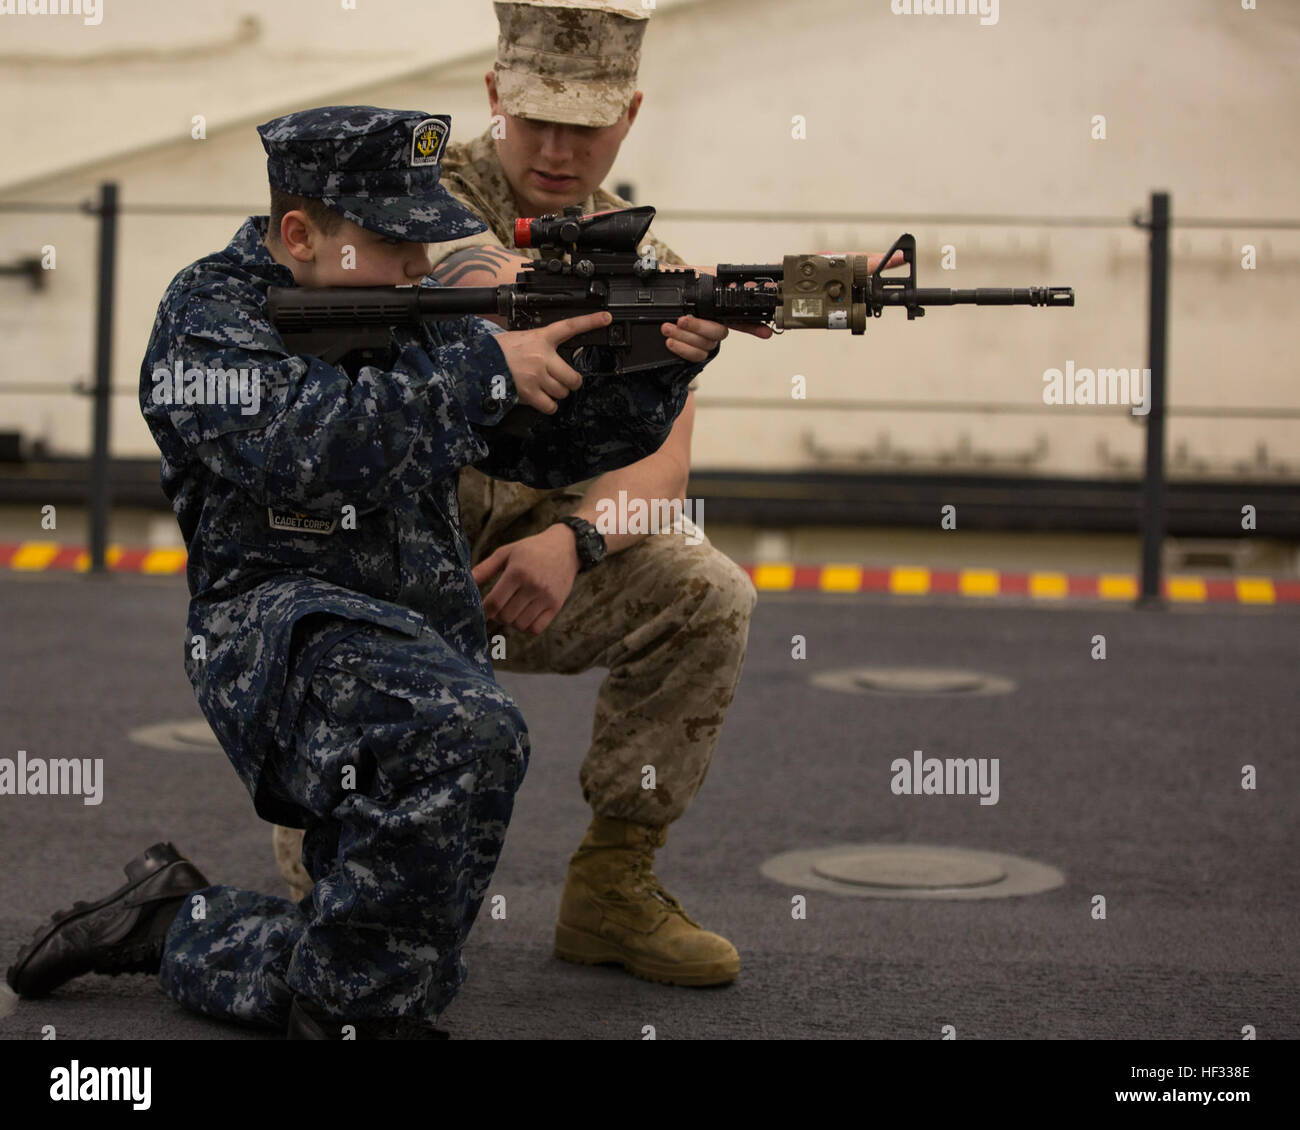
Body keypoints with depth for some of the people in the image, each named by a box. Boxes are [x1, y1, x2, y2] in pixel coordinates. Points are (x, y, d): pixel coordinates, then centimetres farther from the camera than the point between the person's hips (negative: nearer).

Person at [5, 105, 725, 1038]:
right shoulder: (211, 315, -5)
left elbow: (557, 442, 16)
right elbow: (311, 449, -24)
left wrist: (668, 362, -1)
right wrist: (485, 368, -21)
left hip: (428, 643, 7)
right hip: (283, 634, -7)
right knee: (466, 732, -37)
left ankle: (177, 929, 28)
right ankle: (350, 1011, -20)